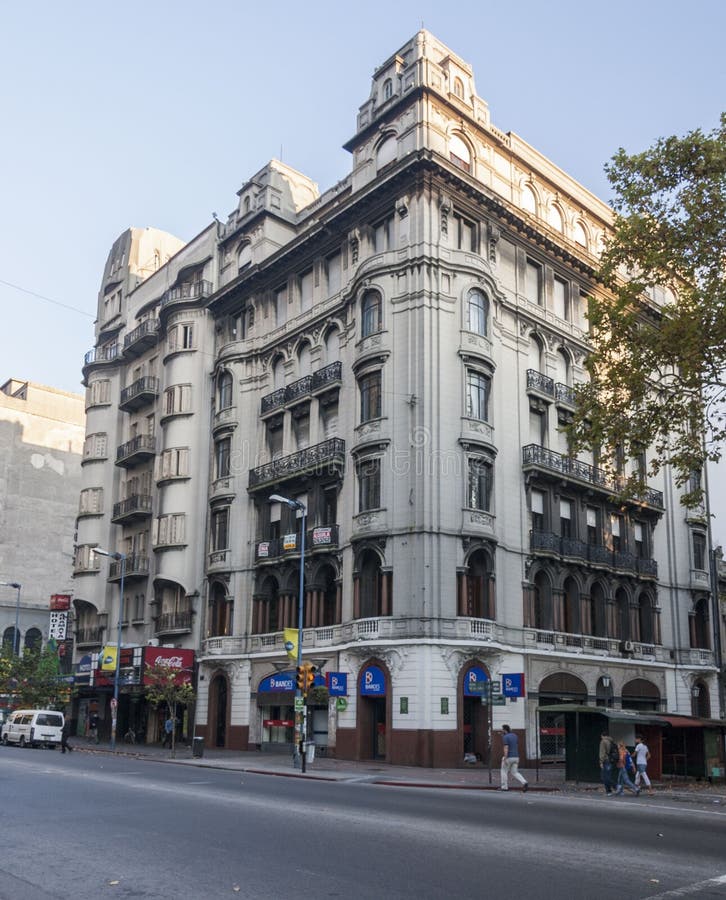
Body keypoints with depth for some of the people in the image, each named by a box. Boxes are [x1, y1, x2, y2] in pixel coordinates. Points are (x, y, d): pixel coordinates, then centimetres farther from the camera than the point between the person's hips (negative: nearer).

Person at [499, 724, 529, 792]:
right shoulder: (515, 736, 12)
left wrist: (505, 758, -23)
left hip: (509, 757, -7)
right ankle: (524, 783, -12)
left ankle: (504, 787, 17)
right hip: (516, 757, 7)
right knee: (515, 772, 9)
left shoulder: (505, 737, -12)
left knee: (504, 771, 11)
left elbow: (506, 748, -21)